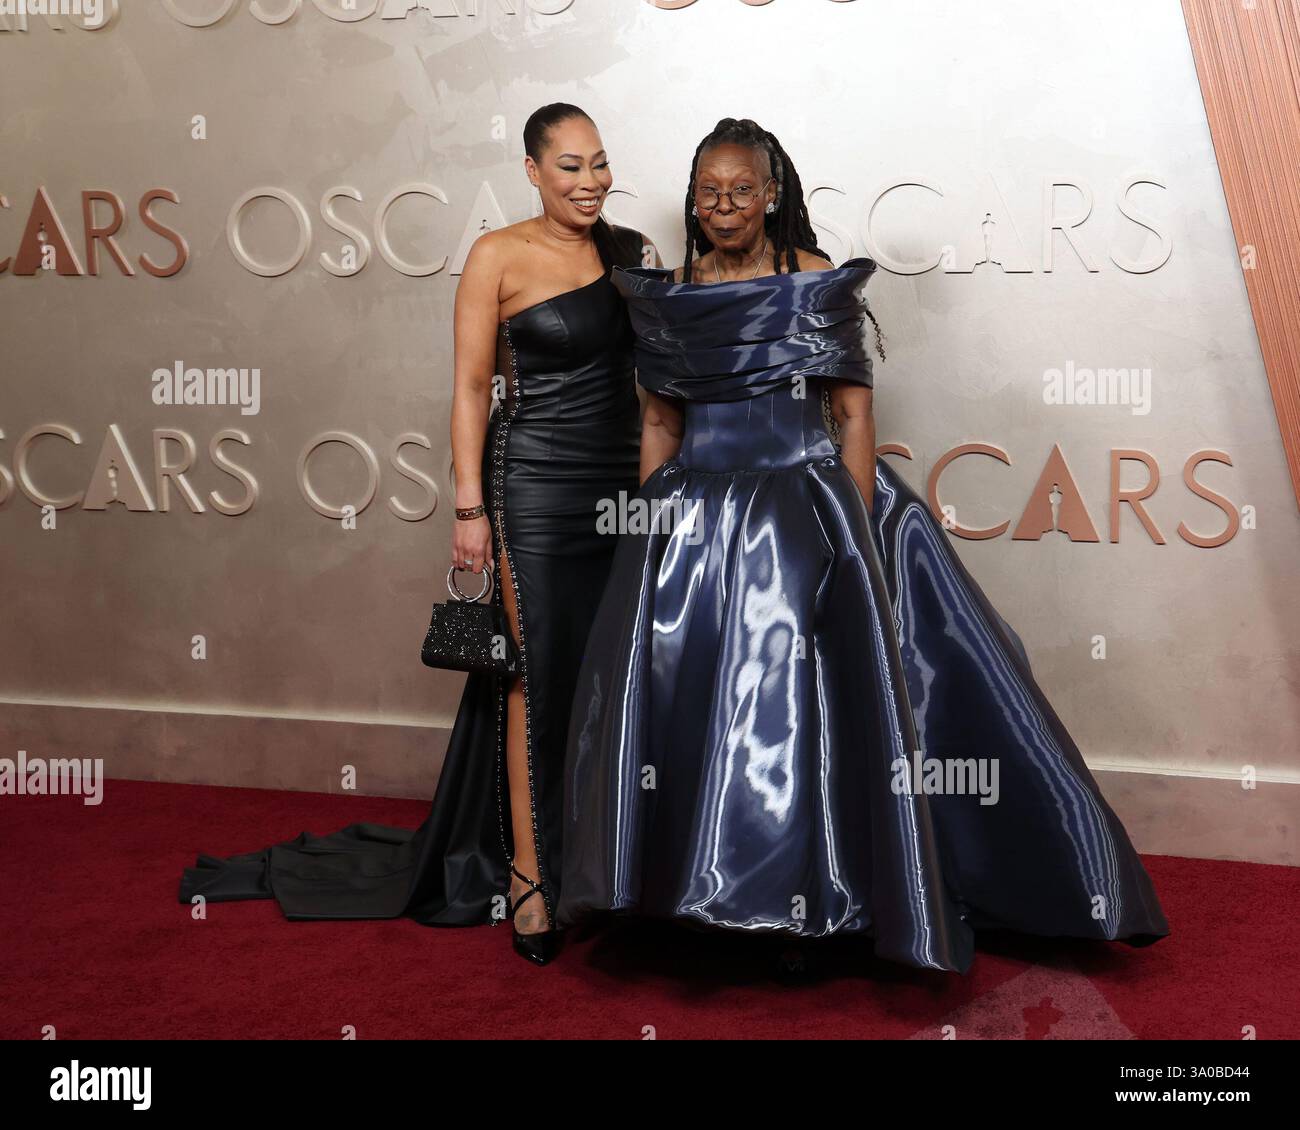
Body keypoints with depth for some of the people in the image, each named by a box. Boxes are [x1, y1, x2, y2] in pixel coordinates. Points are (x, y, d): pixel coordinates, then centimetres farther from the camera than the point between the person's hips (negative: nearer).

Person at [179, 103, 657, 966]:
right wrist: (470, 508, -9)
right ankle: (529, 876, 9)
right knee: (539, 671, -1)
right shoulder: (499, 257, -3)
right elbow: (472, 387, -4)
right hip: (535, 482, -4)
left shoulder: (634, 253, 9)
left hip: (628, 484, 4)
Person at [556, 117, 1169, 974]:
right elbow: (660, 425, 14)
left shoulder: (818, 283, -2)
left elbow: (855, 417, -5)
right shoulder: (672, 297, 10)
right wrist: (645, 534, 8)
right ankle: (699, 887, 20)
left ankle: (815, 900, 12)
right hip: (692, 519, 4)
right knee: (680, 701, 4)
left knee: (802, 703, -3)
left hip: (801, 511, -4)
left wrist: (854, 541, -11)